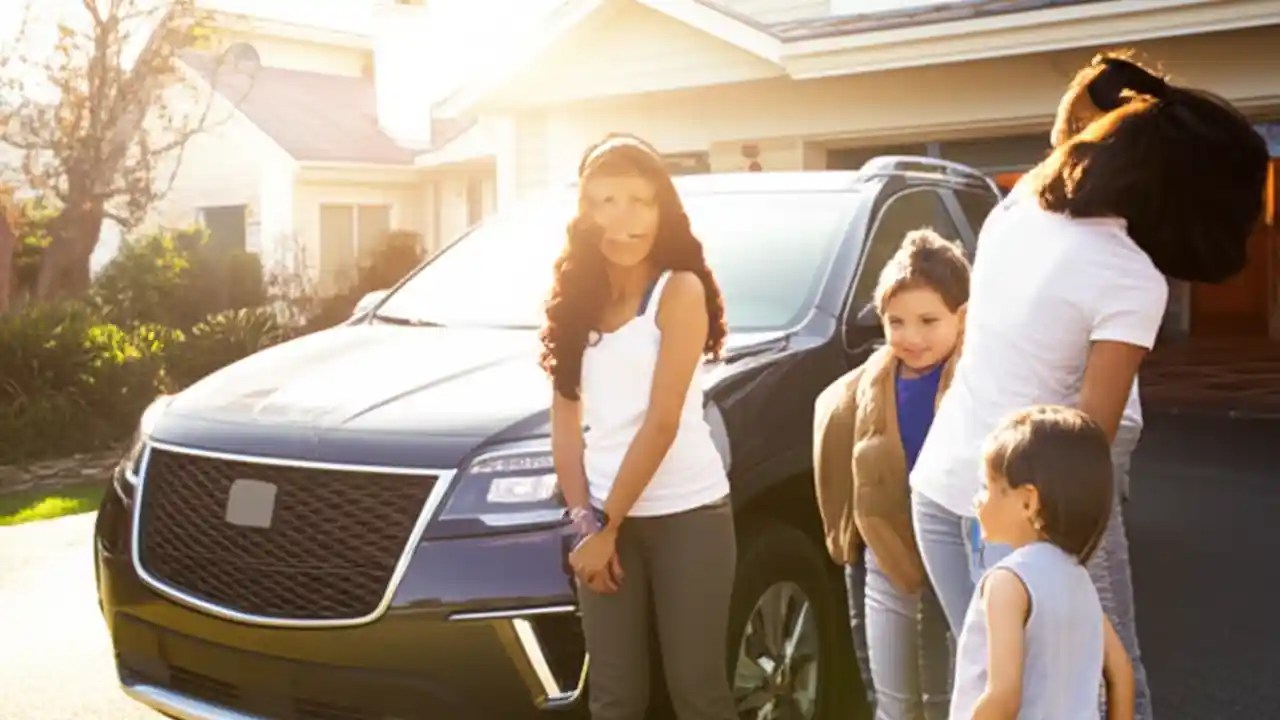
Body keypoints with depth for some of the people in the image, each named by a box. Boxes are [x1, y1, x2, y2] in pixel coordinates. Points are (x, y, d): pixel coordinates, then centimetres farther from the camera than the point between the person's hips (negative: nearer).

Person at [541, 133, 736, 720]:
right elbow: (565, 421, 6)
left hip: (688, 514, -4)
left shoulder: (681, 289, -6)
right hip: (604, 518, 4)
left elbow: (662, 422, -12)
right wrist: (585, 520, -5)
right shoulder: (576, 297, 9)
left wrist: (606, 527, -10)